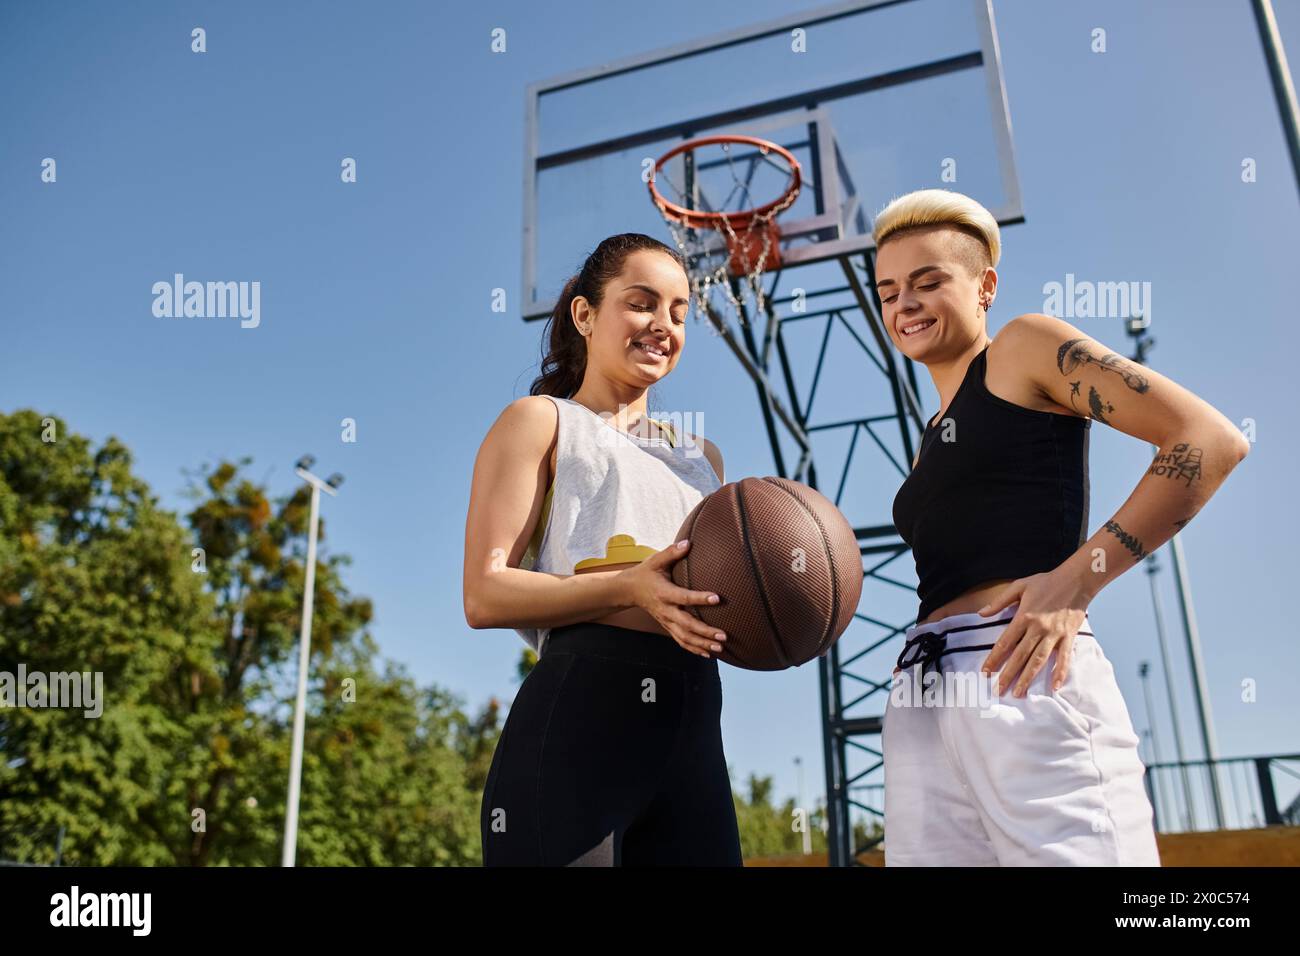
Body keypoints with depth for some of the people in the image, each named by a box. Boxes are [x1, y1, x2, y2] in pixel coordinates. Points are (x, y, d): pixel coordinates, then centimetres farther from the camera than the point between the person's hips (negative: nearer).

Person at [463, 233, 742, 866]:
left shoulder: (701, 456, 25)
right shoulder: (541, 421, 6)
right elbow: (485, 596, -6)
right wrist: (629, 588, -20)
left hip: (694, 725, 6)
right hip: (580, 716, -6)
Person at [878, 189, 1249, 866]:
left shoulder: (1025, 346, 6)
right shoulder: (935, 437, 26)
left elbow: (1212, 439, -5)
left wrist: (1078, 578, -12)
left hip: (1022, 682, -7)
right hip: (920, 698, 7)